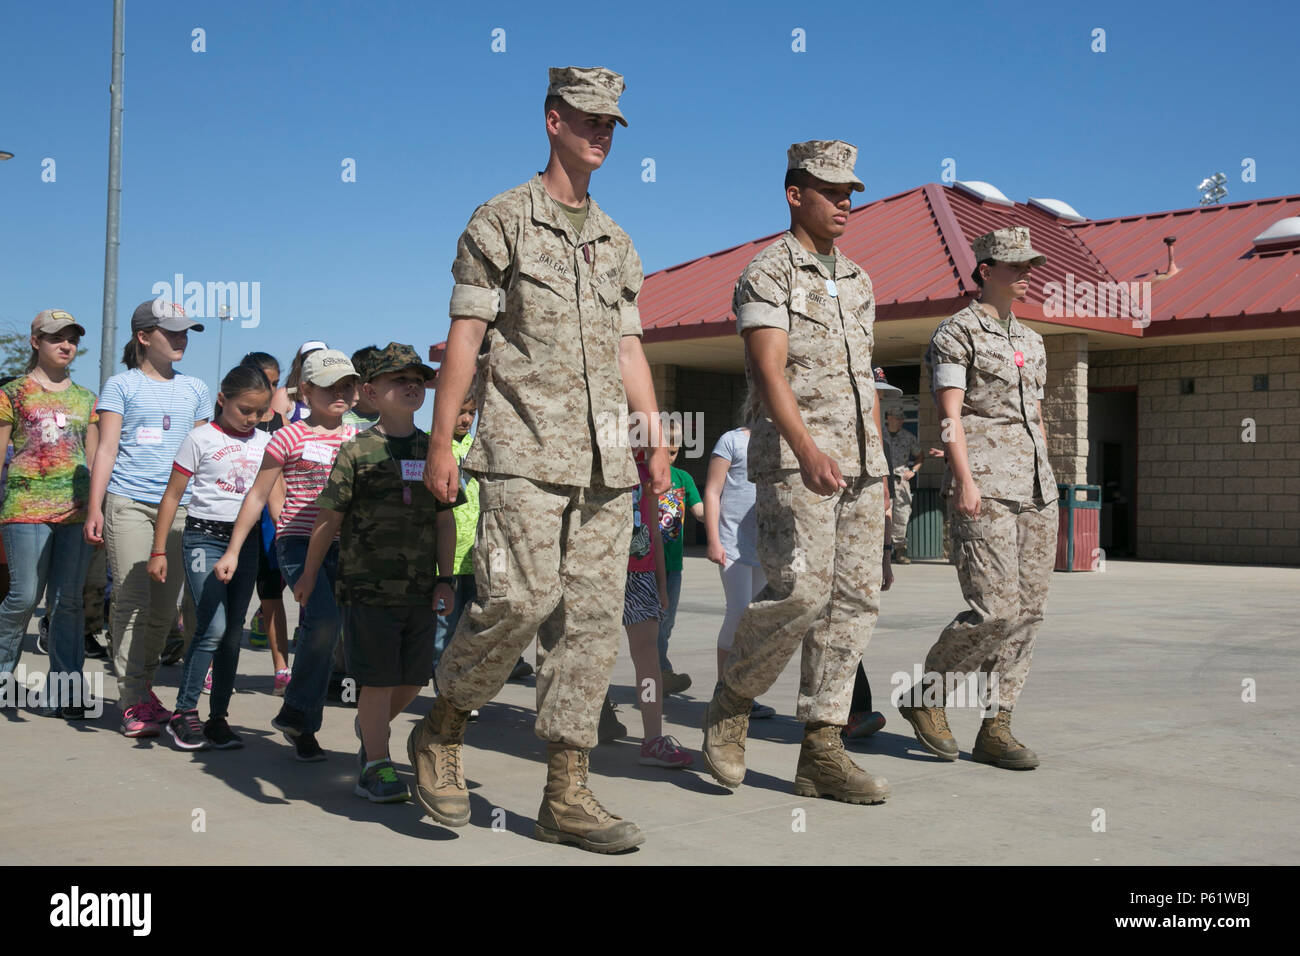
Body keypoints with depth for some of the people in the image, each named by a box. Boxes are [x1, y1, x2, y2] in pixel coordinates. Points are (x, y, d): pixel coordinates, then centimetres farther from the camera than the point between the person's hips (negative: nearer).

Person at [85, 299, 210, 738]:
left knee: (164, 605, 5)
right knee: (131, 600, -7)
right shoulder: (122, 385, 5)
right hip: (128, 503, -4)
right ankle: (134, 702, -4)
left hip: (179, 506, 4)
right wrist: (94, 507, -7)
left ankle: (142, 687, 19)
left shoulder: (194, 389, 17)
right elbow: (106, 448, 0)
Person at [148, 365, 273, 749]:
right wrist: (158, 551, -3)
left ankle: (218, 717, 13)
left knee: (234, 631, 5)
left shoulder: (264, 442, 9)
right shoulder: (201, 439, -3)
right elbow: (172, 495, -1)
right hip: (204, 537, -4)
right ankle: (183, 713, -1)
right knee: (213, 627, -13)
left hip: (246, 540, 4)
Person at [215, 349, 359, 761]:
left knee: (319, 631, 4)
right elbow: (258, 495, 4)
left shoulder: (359, 441, 12)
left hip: (343, 546, 5)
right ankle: (296, 712, -6)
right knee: (324, 620, -23)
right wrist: (233, 550, 1)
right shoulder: (290, 438, 0)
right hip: (298, 541, -4)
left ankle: (303, 728, 15)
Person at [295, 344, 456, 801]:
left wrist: (446, 578, 6)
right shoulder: (357, 451, -4)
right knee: (378, 677, -4)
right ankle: (376, 767, 9)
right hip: (368, 586, -4)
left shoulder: (433, 451, 8)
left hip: (420, 587, 5)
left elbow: (445, 520, 11)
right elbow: (329, 518, 1)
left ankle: (370, 726, 39)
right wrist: (309, 573, 7)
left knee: (413, 677, 10)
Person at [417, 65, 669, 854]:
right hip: (524, 450, -5)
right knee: (519, 598, -16)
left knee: (595, 613, 1)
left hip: (604, 460, 6)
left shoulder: (617, 243, 20)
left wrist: (657, 441, 9)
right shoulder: (501, 222, 4)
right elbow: (465, 336, -2)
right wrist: (441, 440, -8)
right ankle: (442, 731, 10)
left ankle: (567, 794, 6)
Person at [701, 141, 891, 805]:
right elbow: (770, 370, -17)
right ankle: (731, 704, 6)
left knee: (855, 599, 1)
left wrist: (879, 464, 18)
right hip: (795, 456, -7)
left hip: (859, 458, 7)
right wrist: (806, 448, -31)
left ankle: (821, 750, 5)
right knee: (800, 590, -18)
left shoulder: (856, 279, 20)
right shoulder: (767, 273, -3)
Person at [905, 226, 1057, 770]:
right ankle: (927, 695, 6)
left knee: (1028, 610, 2)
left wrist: (1047, 491, 18)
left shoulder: (1031, 342, 22)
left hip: (1035, 489, 8)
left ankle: (996, 729, 8)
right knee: (995, 609, -14)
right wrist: (966, 481, -20)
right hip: (983, 489, -7)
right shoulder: (956, 333, 0)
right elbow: (949, 415, -10)